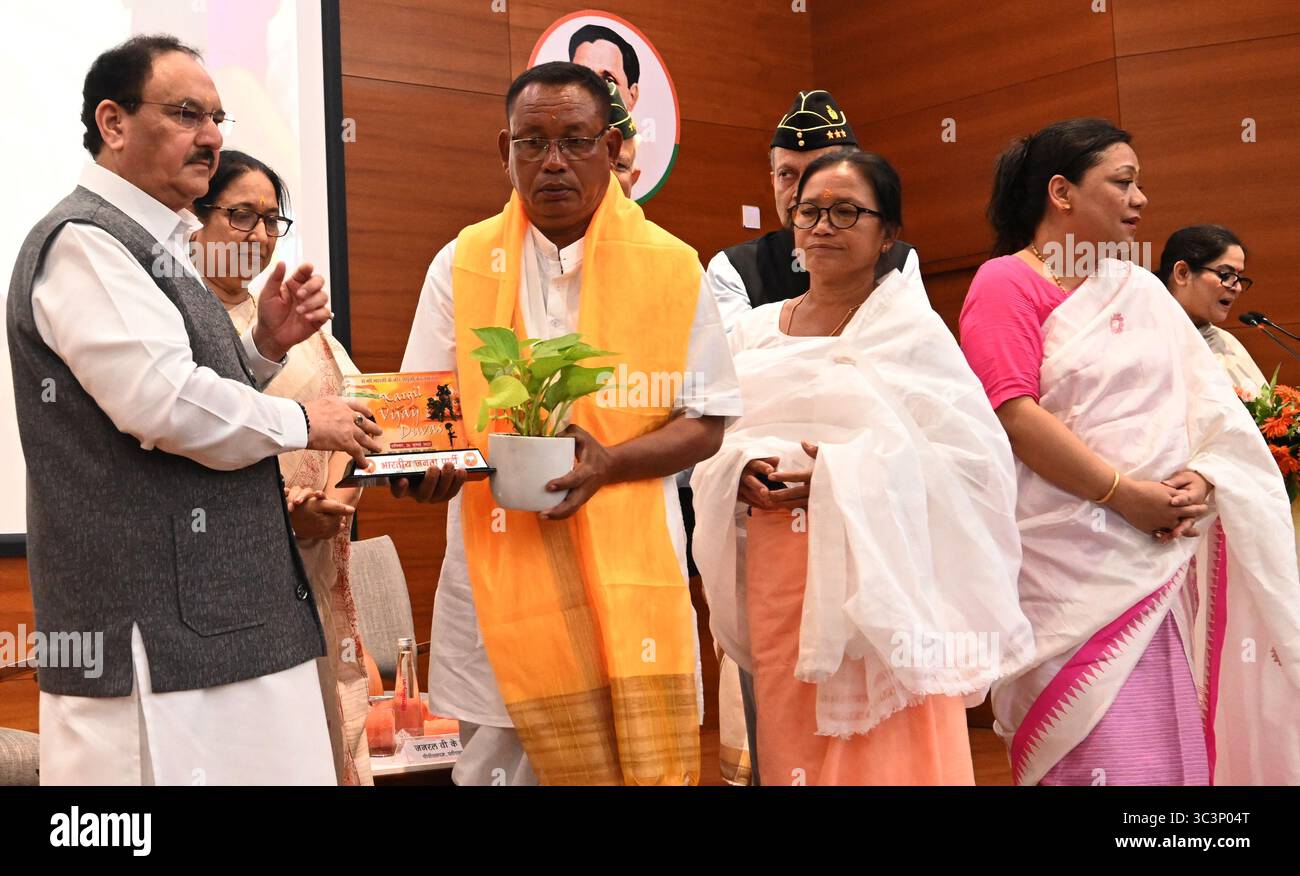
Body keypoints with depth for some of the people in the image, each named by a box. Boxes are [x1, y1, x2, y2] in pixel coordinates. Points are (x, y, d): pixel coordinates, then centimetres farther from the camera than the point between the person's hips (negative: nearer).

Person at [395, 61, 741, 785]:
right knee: (496, 762, 5)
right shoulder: (463, 264, 6)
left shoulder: (672, 266, 2)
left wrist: (607, 462, -15)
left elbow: (705, 423, 2)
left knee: (645, 758, 0)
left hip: (628, 566, -1)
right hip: (497, 567, 1)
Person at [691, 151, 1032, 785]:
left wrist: (849, 474, -18)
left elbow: (978, 459, -10)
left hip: (875, 574, -4)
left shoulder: (912, 329, -3)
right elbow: (707, 445, 15)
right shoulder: (755, 331, 11)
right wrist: (739, 475, -8)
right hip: (775, 579, 4)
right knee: (789, 747, 11)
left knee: (885, 754, -2)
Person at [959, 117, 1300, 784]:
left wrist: (1202, 478, -7)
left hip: (1159, 549, 7)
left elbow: (1206, 398, 12)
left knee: (1169, 746, 10)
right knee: (1103, 755, -6)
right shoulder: (1005, 285, -4)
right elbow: (1013, 415, -16)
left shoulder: (1140, 289, 15)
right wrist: (1125, 494, -16)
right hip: (1070, 556, -6)